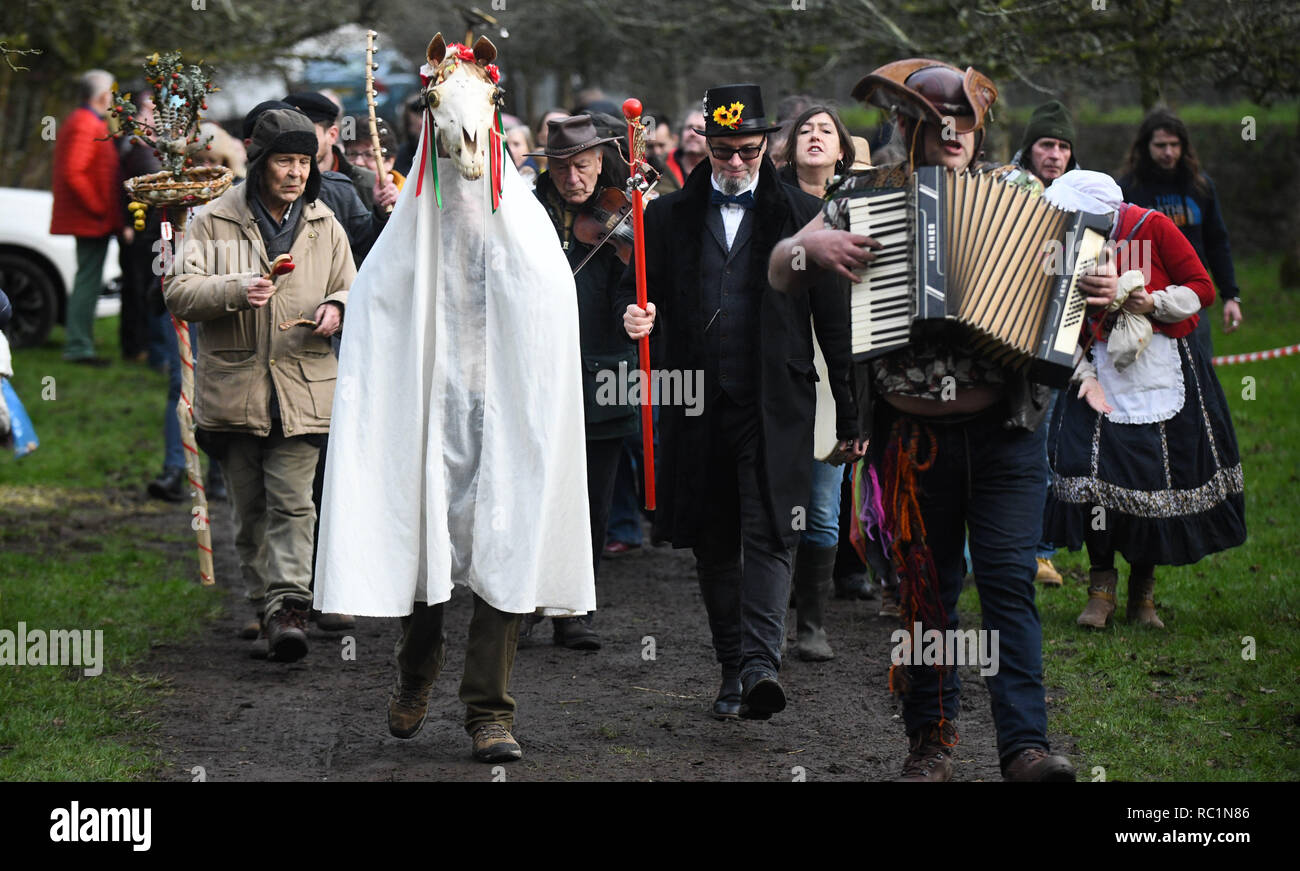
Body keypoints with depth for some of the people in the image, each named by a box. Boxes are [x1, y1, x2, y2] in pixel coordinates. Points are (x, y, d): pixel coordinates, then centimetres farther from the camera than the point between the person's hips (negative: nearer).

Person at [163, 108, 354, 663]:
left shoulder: (324, 226, 9)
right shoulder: (215, 221, 1)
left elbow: (352, 289, 20)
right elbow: (179, 293, -5)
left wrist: (337, 308, -5)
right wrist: (234, 291, -22)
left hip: (302, 387, 0)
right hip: (234, 384, 0)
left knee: (292, 502, -10)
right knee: (249, 507, 8)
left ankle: (289, 605, -16)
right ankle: (263, 605, 19)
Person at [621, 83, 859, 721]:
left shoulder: (802, 216, 5)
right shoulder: (667, 217, 11)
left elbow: (836, 321, 6)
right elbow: (637, 286, 16)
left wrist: (851, 416, 3)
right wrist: (635, 314, -11)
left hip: (773, 408, -3)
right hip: (696, 410, 3)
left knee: (766, 534, -13)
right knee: (713, 544, 7)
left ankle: (761, 662, -21)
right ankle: (732, 667, 16)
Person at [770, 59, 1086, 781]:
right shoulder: (866, 198, 6)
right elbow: (780, 273, 11)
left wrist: (1101, 292, -9)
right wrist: (811, 247, -11)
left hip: (1006, 430, -1)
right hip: (913, 436, 1)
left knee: (1009, 580, -6)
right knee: (927, 588, 7)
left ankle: (1026, 746, -9)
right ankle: (932, 741, 17)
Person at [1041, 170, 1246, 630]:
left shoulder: (1151, 227, -9)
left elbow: (1202, 289, -5)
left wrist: (1154, 304, -20)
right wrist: (1085, 376, -10)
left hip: (1163, 371, -2)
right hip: (1102, 371, 2)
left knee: (1159, 477, 0)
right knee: (1093, 470, -13)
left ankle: (1143, 592, 15)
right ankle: (1101, 588, 2)